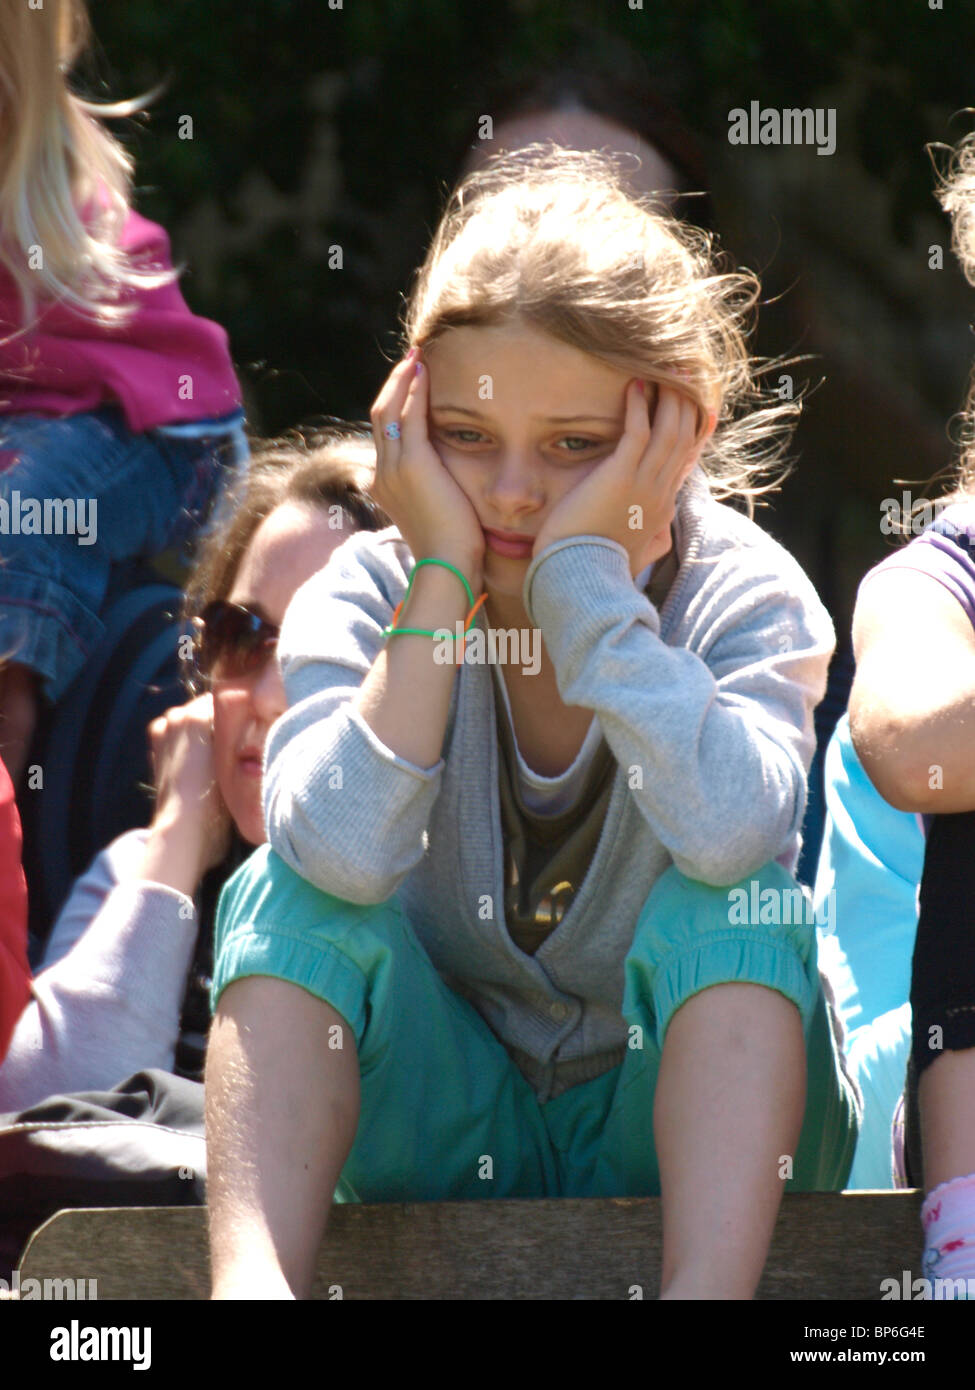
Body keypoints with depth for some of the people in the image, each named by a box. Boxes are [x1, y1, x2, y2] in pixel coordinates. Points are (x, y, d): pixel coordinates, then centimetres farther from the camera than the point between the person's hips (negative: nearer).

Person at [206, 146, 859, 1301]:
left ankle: (710, 1288, -44)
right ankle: (249, 1278, -41)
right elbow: (342, 850, -30)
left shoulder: (749, 598, -12)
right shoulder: (365, 598, -8)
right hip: (444, 1133, 2)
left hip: (667, 1120, -2)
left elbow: (727, 829, -36)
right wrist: (441, 582, -25)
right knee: (289, 888, -22)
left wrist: (587, 572, -28)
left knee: (726, 894, -28)